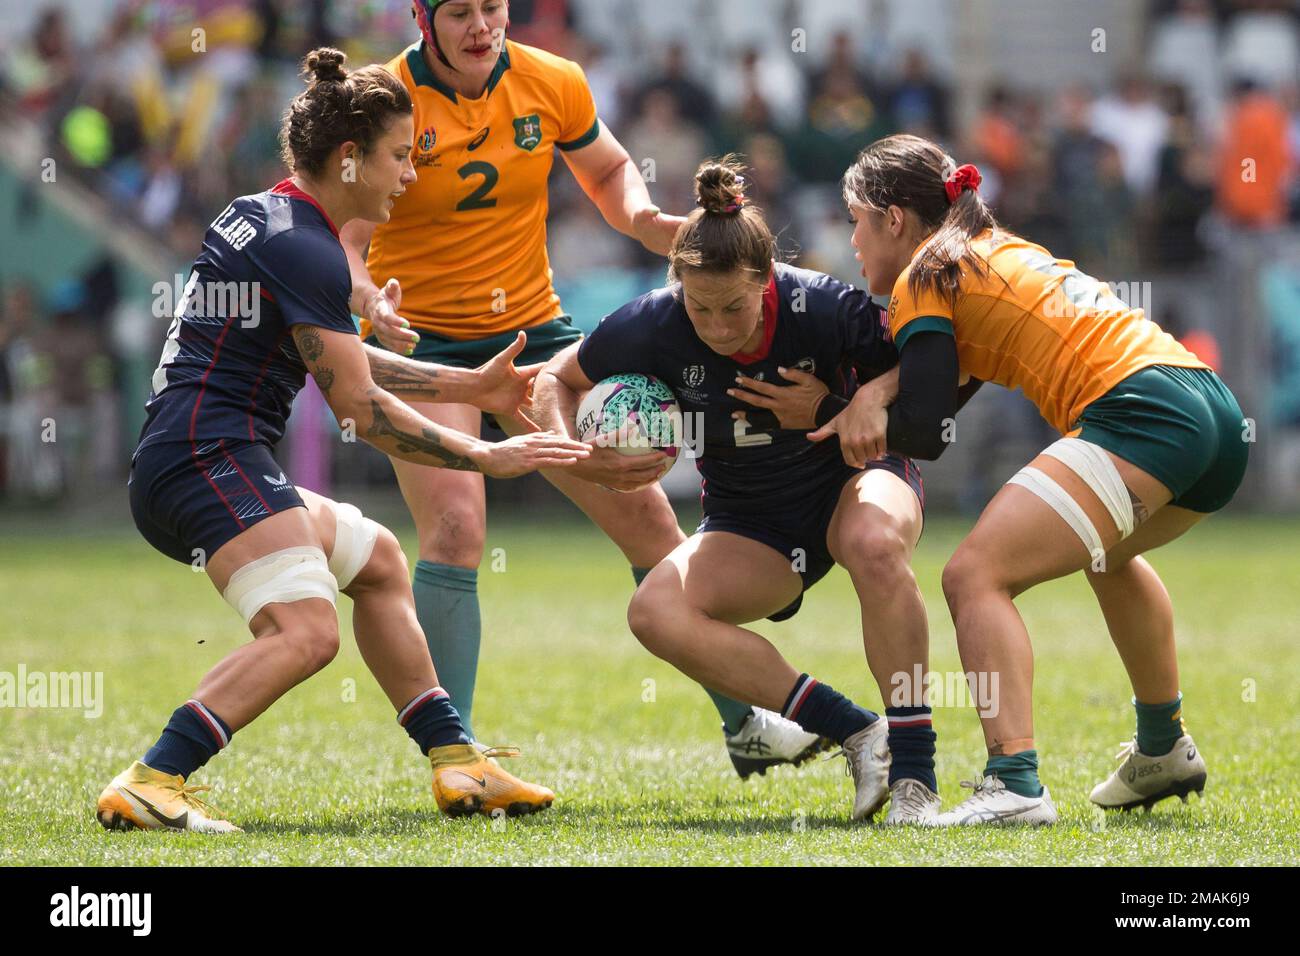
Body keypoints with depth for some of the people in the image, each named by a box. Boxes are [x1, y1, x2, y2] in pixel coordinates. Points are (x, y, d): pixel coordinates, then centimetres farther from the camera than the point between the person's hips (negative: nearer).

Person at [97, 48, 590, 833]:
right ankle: (148, 787, -32)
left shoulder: (257, 217, 19)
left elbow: (340, 361, 29)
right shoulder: (303, 249, -13)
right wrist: (487, 458, -5)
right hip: (209, 462, -11)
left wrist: (472, 387, 27)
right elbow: (361, 408, -14)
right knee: (306, 629, -26)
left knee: (377, 560, 23)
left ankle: (457, 765, 23)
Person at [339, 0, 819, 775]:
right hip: (421, 341, -4)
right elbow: (343, 241, -15)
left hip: (534, 329, 4)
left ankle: (743, 722, 14)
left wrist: (643, 221, -7)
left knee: (645, 510, 2)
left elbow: (609, 171, 15)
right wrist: (371, 302, -37)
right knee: (454, 528, -23)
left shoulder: (553, 84, -3)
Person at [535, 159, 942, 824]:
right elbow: (556, 378, -1)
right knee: (656, 612, -26)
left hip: (854, 476, -3)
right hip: (749, 526, 3)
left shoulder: (824, 308, -25)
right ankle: (853, 731, -22)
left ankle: (914, 771, -28)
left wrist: (832, 413, -26)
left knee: (873, 544, -40)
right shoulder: (655, 327, -19)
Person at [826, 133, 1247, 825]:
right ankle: (1164, 750, 47)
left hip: (1138, 413, -10)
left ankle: (1014, 786, -29)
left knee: (976, 576, -13)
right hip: (1215, 405, 10)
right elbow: (942, 383, 28)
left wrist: (872, 420, 14)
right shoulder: (999, 250, 30)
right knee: (1108, 552, 38)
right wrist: (872, 395, 11)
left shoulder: (923, 279, 3)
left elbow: (926, 433, -5)